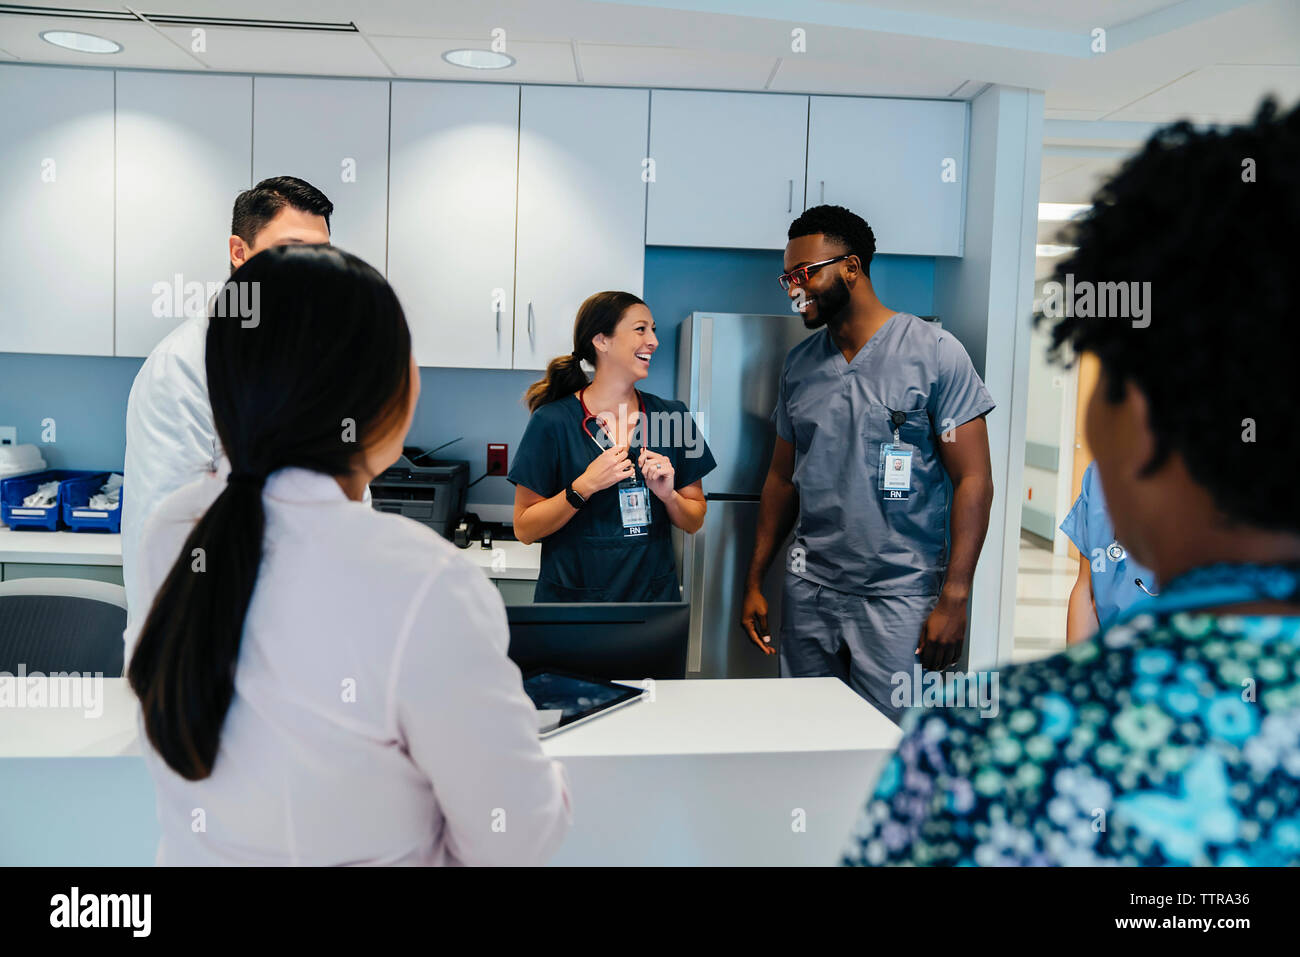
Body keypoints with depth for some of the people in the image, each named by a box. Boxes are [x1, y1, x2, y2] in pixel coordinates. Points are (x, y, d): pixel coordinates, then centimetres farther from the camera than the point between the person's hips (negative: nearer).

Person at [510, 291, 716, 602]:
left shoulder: (672, 416, 0)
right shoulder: (553, 422, -10)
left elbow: (695, 521, 6)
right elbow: (524, 529, -9)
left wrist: (668, 495, -14)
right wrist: (585, 487, -21)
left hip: (654, 596, 3)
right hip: (573, 595, -3)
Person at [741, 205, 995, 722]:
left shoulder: (934, 353, -6)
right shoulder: (799, 363, 10)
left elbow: (973, 480, -8)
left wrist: (954, 599, -14)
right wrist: (755, 582, 12)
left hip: (898, 596, -4)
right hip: (808, 588, 5)